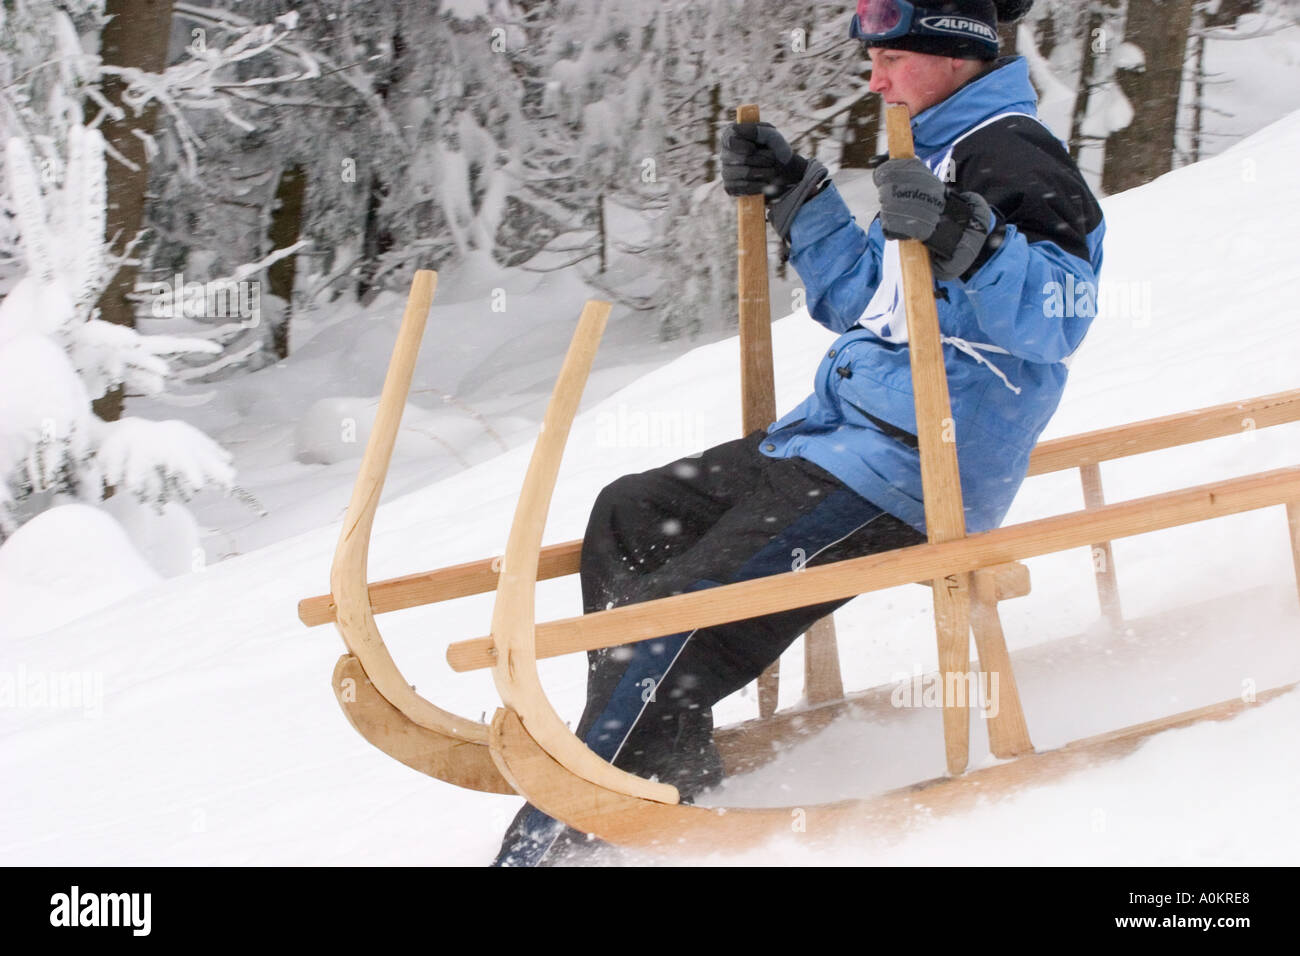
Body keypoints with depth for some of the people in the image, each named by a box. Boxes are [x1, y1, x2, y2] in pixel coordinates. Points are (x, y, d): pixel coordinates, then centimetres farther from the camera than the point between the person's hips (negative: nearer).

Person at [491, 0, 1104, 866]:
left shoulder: (1012, 158, -12)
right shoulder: (944, 152, 20)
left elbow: (1060, 315, -25)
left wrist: (966, 241, -39)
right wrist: (798, 200, 17)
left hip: (898, 474, -11)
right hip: (841, 439, 11)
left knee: (669, 617, -18)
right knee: (629, 517, 15)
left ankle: (570, 829, -16)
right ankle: (661, 765, 9)